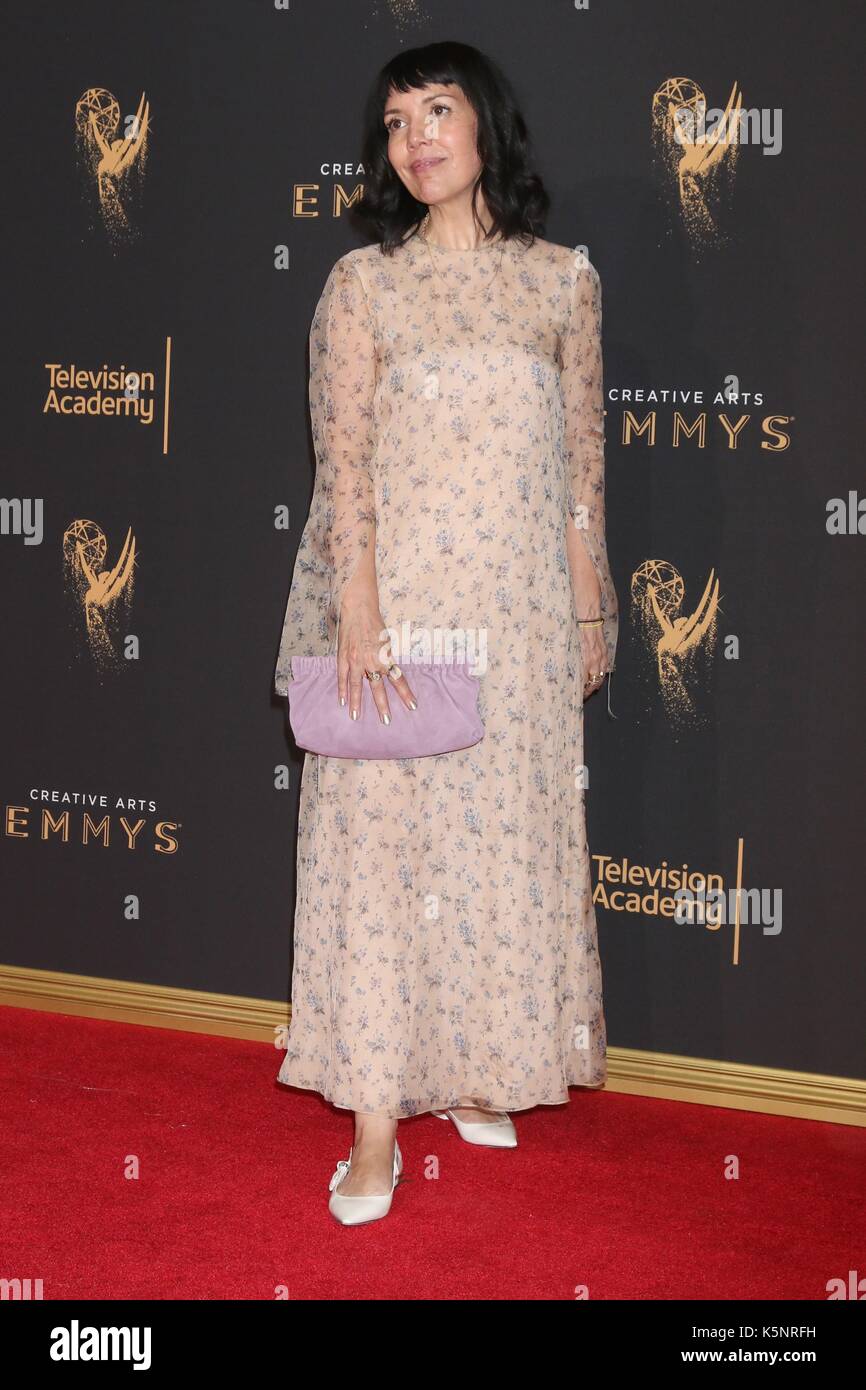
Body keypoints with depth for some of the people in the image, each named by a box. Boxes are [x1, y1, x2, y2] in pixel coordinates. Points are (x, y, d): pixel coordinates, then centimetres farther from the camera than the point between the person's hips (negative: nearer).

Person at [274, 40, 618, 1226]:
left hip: (522, 611, 2)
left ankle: (470, 1070, 26)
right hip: (398, 601, -2)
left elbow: (584, 458, 8)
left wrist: (592, 609, 7)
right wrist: (360, 616, -15)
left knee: (510, 838, 9)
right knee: (382, 840, -2)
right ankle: (378, 1116, 3)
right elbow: (343, 462, -6)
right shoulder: (362, 284, 0)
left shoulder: (564, 280, 6)